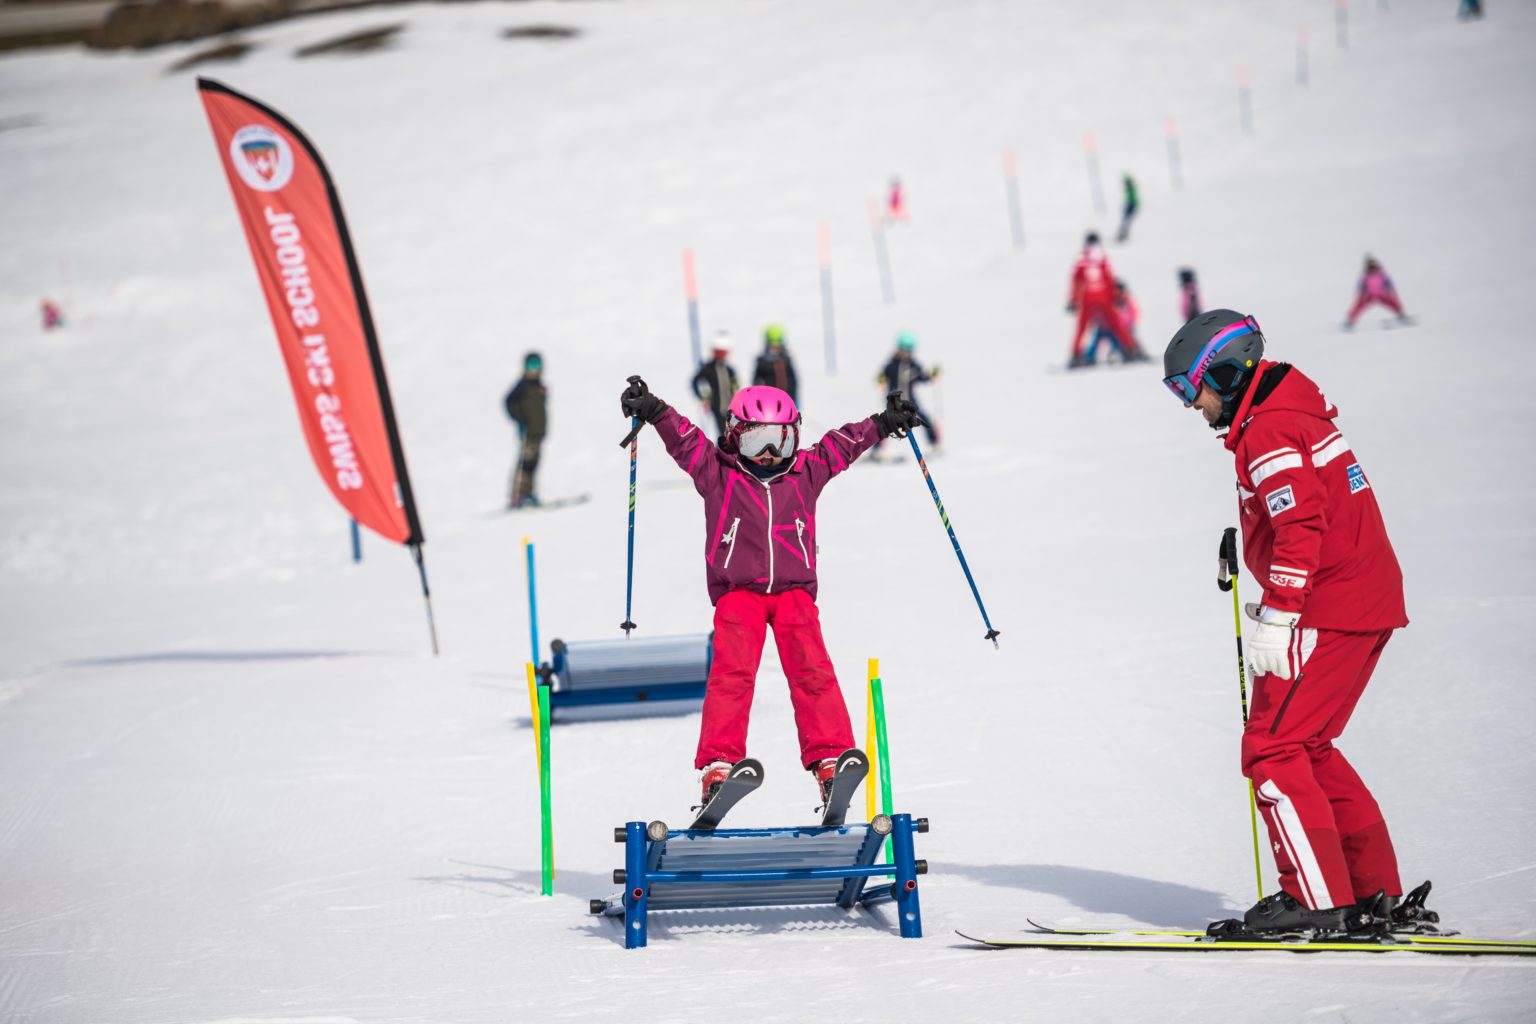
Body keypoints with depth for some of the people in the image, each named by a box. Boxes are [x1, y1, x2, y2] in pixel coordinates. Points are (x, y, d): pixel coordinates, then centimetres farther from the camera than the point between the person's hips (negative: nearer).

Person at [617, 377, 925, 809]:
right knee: (732, 673, -18)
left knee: (812, 672, -14)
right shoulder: (718, 473, 6)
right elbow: (684, 438, -3)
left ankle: (829, 758, -18)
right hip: (737, 591, -2)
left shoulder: (806, 472, 14)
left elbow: (842, 444, 20)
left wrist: (884, 423, 17)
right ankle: (717, 765, -23)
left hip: (794, 591, 2)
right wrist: (652, 410, -17)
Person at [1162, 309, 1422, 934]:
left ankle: (1318, 900, -9)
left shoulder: (1268, 432, -14)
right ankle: (1375, 888, 16)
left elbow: (1300, 529, -24)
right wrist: (1278, 604, 21)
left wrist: (1277, 620, -23)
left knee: (1272, 750, -7)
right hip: (1368, 604, 10)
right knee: (1306, 748, 16)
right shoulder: (1293, 416, 18)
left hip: (1328, 616, -10)